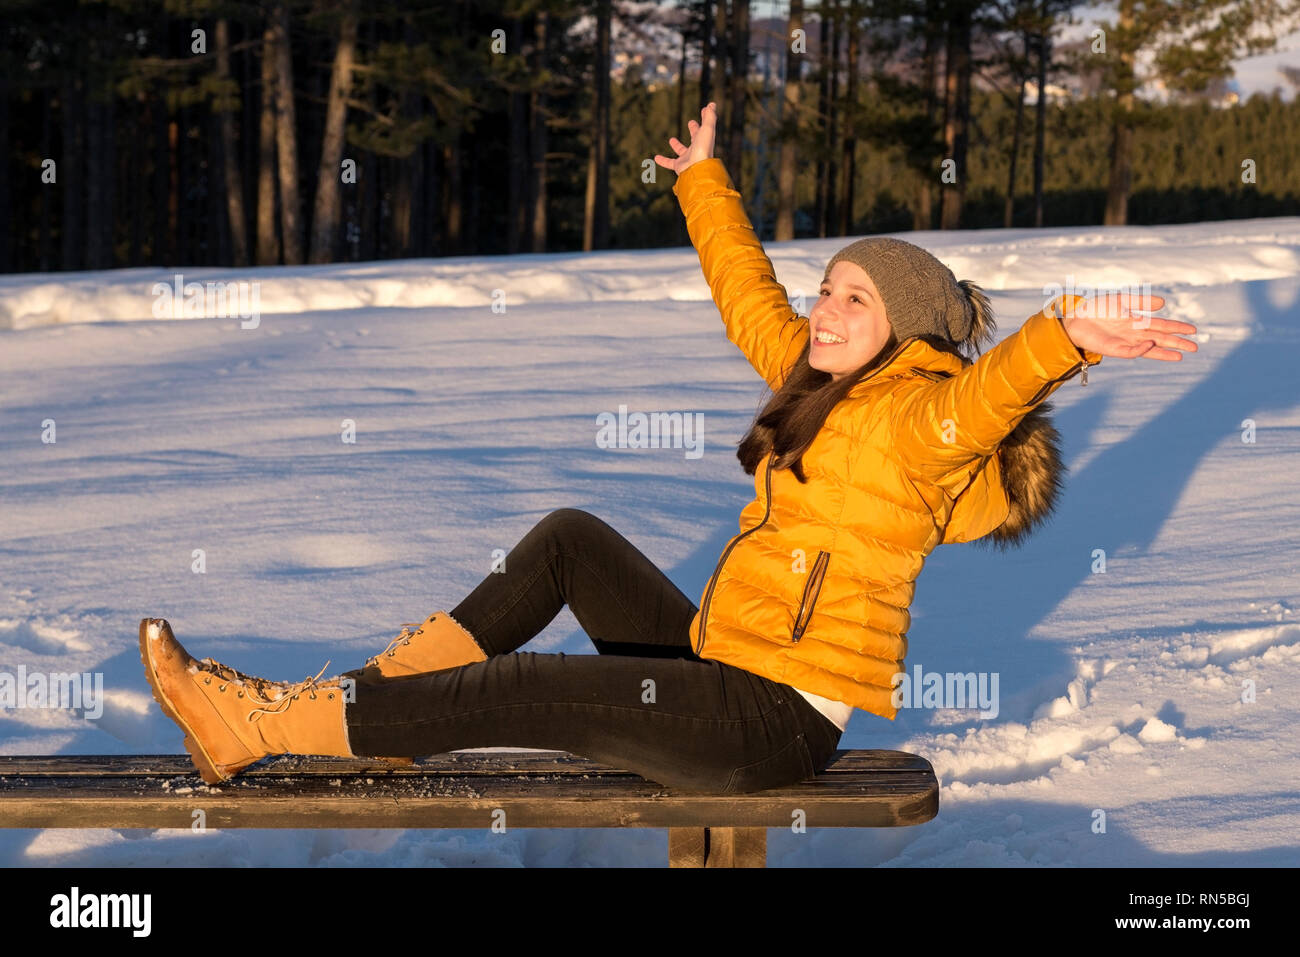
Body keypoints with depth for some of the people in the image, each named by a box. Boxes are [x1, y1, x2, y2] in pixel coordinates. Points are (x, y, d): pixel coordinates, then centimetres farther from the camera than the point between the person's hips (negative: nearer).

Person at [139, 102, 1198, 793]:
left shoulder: (914, 418, -14)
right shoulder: (823, 384, 13)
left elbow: (991, 392, -36)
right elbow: (746, 290, 27)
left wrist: (1064, 339, -56)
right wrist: (704, 182, 37)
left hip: (776, 719, -9)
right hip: (721, 660, 9)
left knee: (506, 693, -14)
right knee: (572, 539, 12)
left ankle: (256, 730, -6)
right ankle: (369, 699, 8)